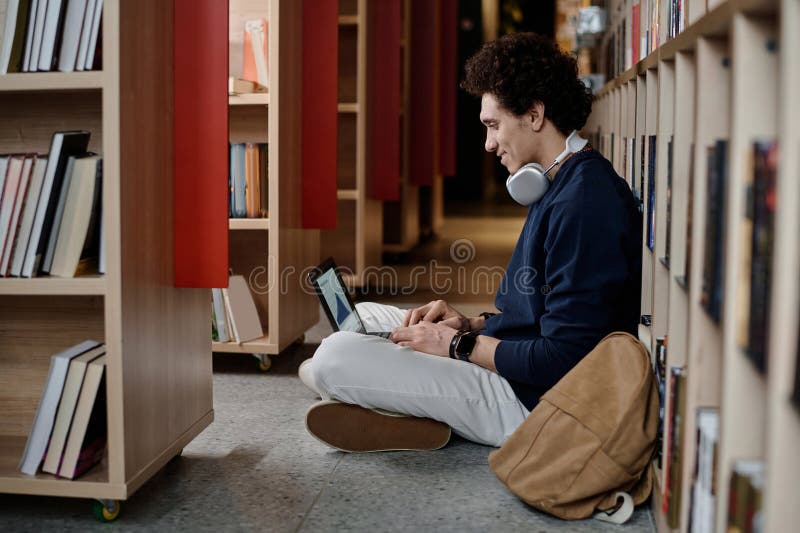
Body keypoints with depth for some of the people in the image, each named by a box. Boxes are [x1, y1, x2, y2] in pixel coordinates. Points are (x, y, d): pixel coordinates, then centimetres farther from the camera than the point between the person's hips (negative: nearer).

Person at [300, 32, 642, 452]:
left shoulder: (583, 202, -22)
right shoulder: (560, 187, 13)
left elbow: (562, 361, -25)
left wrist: (461, 346, -14)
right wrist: (472, 325, 6)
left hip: (532, 402, -11)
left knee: (334, 358, -25)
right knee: (364, 316, 19)